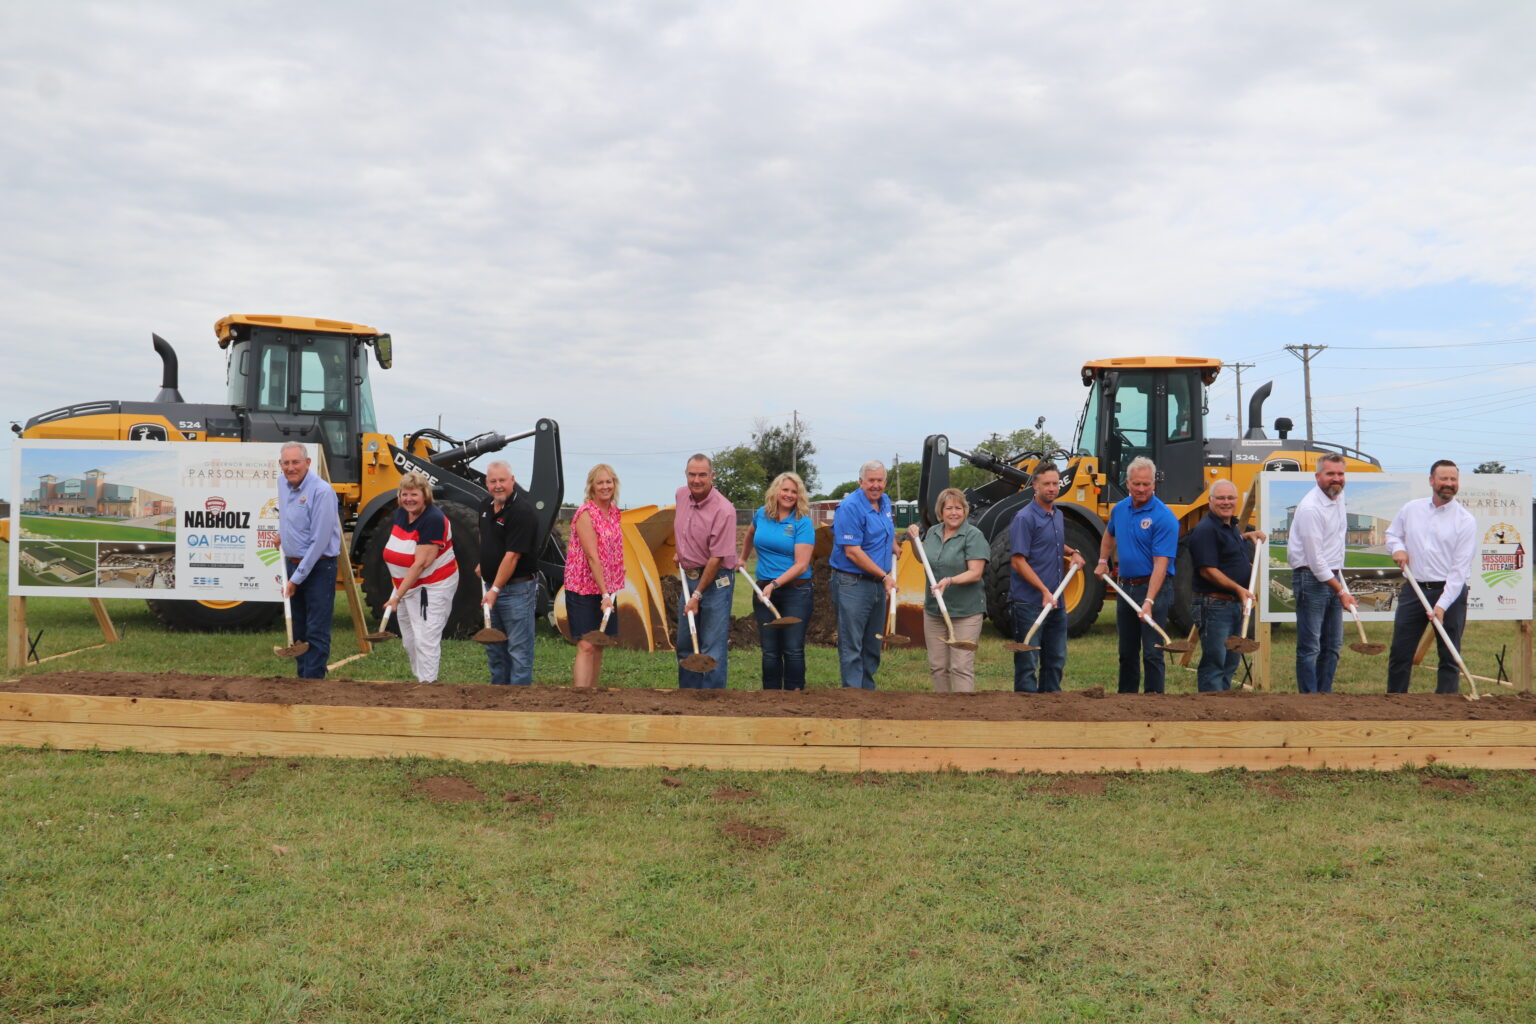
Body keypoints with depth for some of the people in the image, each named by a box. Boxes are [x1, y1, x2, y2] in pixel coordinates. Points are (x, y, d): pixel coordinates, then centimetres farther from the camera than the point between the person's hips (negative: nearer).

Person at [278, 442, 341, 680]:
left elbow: (320, 541, -19)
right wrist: (281, 536, 13)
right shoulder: (284, 489, 7)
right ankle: (303, 678, 22)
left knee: (316, 631, -6)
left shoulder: (322, 491, -18)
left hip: (318, 568, -8)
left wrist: (296, 579, -17)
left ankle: (313, 681, -3)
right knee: (299, 630, 13)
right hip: (293, 563, 8)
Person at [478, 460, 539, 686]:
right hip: (492, 585, 9)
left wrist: (495, 589, -23)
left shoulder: (522, 512, -19)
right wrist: (483, 563, 15)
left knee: (519, 648, -3)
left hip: (517, 589, -9)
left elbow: (512, 556, -22)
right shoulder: (485, 506, 7)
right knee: (494, 647, 17)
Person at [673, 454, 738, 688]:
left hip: (716, 581, -8)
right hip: (689, 577, 8)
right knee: (685, 645, 14)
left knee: (712, 649, -7)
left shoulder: (723, 510, -22)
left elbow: (717, 559, -21)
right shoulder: (681, 495, 0)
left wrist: (697, 595, -19)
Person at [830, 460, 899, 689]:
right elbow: (852, 552, -20)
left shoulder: (885, 502, 10)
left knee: (872, 646, 15)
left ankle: (868, 688, 25)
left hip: (878, 584, 8)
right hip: (852, 583, -8)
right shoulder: (850, 507, -16)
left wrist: (894, 548, 16)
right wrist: (884, 576, -17)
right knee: (851, 646, -5)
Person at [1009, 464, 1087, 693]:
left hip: (1055, 601, 8)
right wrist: (1044, 591, -23)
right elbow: (1018, 561, -17)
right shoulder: (1024, 518, -13)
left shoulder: (1058, 516, 13)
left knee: (1055, 660, 15)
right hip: (1029, 603, -8)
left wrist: (1073, 552, 10)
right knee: (1028, 663, -1)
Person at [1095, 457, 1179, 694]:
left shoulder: (1164, 518, -17)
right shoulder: (1120, 509, 5)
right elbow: (1110, 534, 30)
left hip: (1153, 587, -7)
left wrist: (1149, 601, -30)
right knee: (1127, 652, 16)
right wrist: (1103, 561, 21)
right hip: (1125, 586, 7)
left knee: (1152, 653, -5)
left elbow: (1160, 564, -23)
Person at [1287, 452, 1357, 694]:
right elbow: (1315, 560, -19)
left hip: (1333, 576, 9)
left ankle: (1325, 695, 20)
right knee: (1310, 647, -5)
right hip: (1311, 578, -9)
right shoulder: (1310, 508, -19)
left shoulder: (1339, 496, 8)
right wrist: (1341, 592, -16)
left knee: (1332, 645, 12)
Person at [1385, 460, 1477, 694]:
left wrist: (1442, 605, -18)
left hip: (1450, 591, -3)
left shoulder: (1465, 520, -6)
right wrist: (1397, 548, -4)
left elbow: (1460, 568, -10)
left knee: (1449, 657, 3)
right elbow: (1392, 533, 21)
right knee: (1400, 653, 5)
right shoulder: (1411, 509, 4)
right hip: (1413, 590, 3)